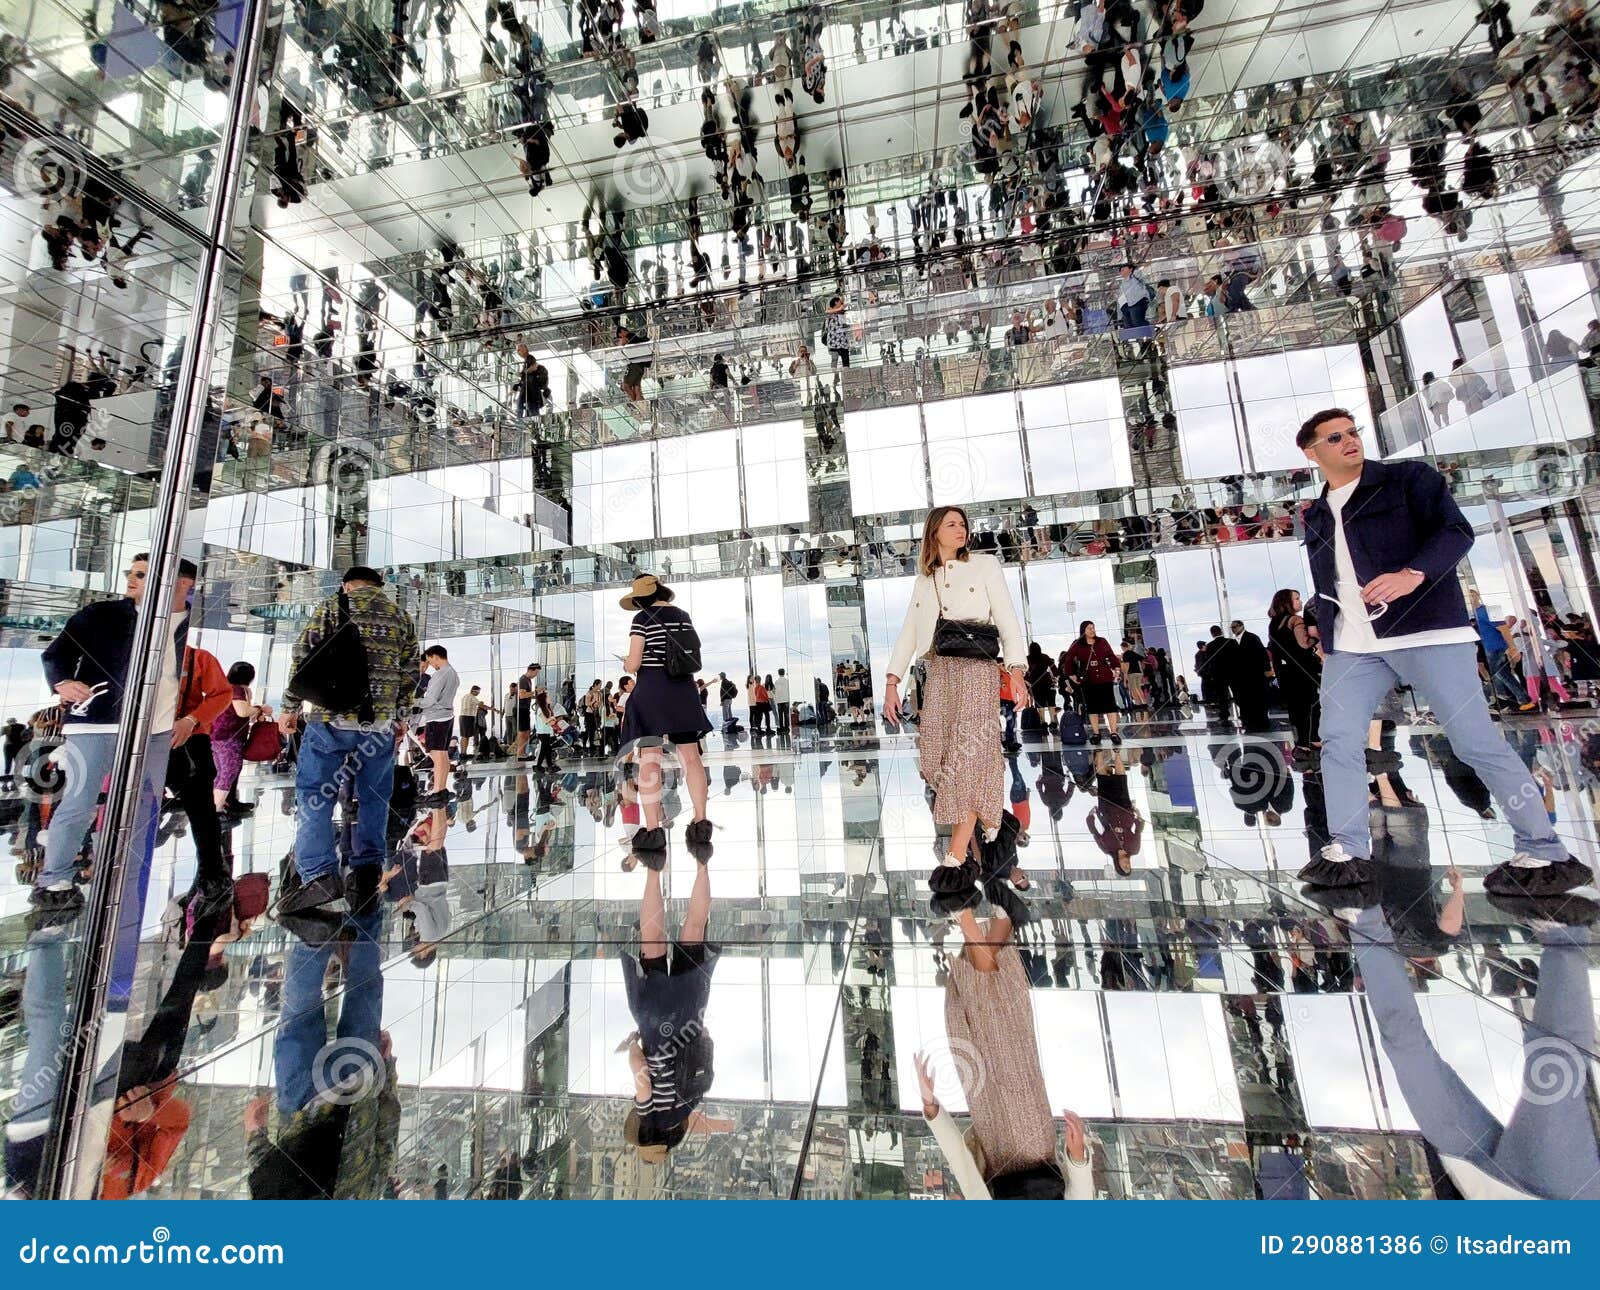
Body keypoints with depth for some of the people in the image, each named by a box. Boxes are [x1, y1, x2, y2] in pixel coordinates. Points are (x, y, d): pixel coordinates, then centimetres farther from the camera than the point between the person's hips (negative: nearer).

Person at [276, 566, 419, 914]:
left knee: (312, 793, 2)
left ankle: (320, 875, -7)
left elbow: (304, 657, -1)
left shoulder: (331, 606, 4)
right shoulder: (401, 617, 10)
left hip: (331, 718, -2)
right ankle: (367, 869, 17)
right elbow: (410, 673, 9)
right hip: (380, 722, 3)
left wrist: (290, 706, 7)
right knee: (374, 796, 12)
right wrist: (401, 716, 17)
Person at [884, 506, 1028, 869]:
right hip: (938, 669, 4)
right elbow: (909, 632, 15)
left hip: (975, 665, -4)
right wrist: (892, 682, 5)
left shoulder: (985, 565, 11)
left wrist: (1016, 670, -11)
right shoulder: (923, 581, 21)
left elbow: (1007, 619, 3)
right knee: (937, 754, -2)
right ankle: (987, 816, 21)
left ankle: (957, 853, -9)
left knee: (967, 750, -12)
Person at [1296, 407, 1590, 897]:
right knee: (1338, 741, -3)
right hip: (1350, 646, 4)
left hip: (1426, 630, -4)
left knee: (1477, 742, -2)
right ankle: (1348, 850, 4)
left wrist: (1413, 573, -25)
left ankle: (1547, 854, 13)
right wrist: (1324, 636, 11)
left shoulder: (1408, 478, 7)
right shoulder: (1315, 516, 18)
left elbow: (1456, 530, -6)